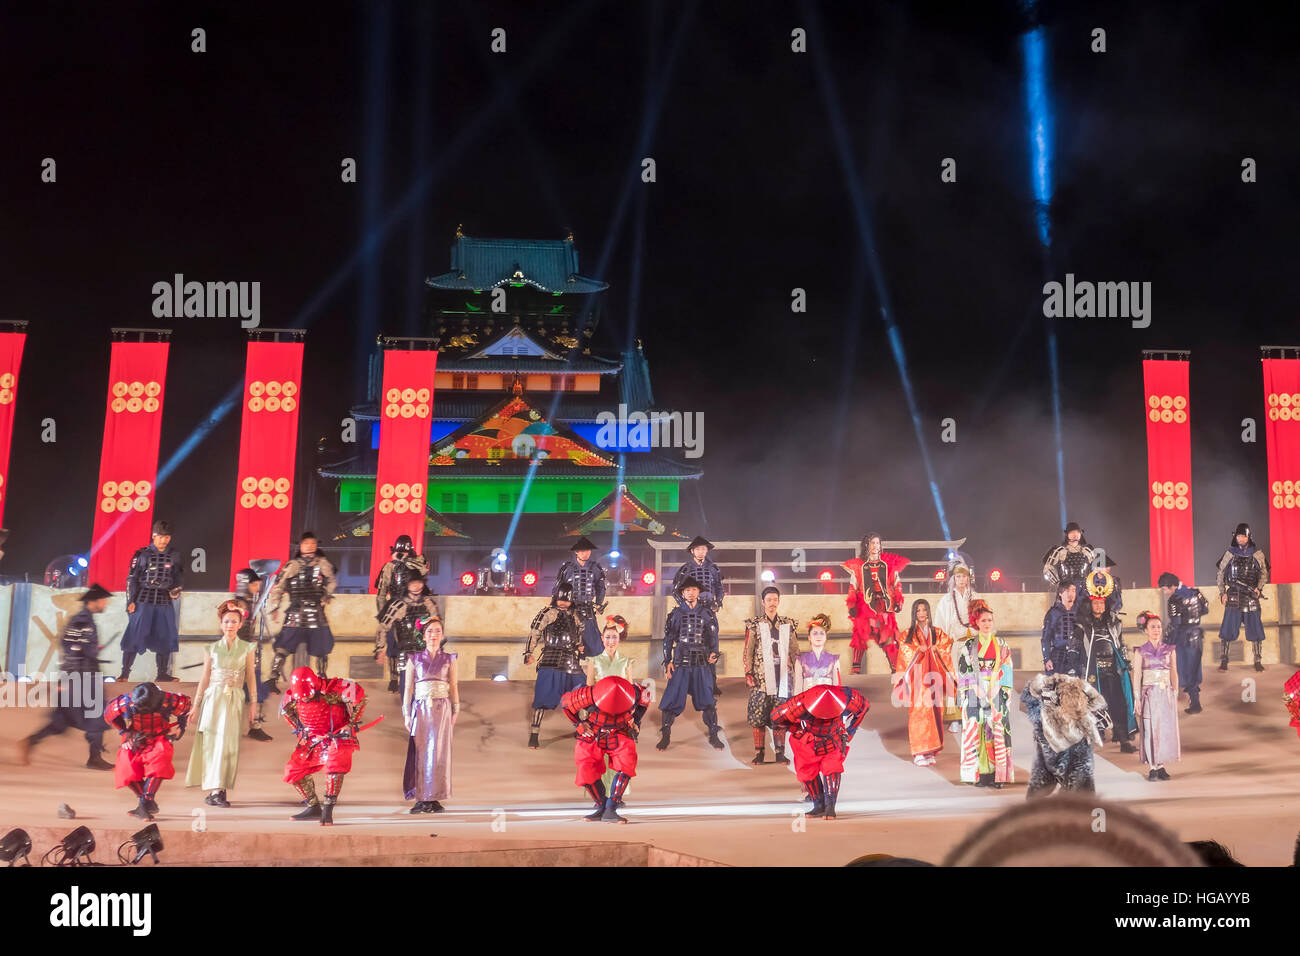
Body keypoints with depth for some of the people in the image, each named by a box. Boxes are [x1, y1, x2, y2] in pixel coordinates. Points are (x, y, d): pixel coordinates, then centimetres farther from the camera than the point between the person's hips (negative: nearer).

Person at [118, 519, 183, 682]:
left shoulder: (174, 556, 8)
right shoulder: (143, 554, -4)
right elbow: (132, 578, -1)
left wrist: (176, 590, 1)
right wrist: (130, 601, -6)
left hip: (165, 601, 4)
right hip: (144, 600, -4)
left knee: (166, 637, 4)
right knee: (134, 635, -7)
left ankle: (162, 674, 14)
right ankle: (125, 673, 0)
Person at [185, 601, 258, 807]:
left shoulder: (246, 648, 7)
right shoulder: (212, 649, 8)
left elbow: (250, 677, 7)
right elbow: (205, 677, 10)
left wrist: (253, 703, 1)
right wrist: (196, 703, 6)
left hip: (235, 700, 0)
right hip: (213, 697, 0)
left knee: (229, 744, -3)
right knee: (212, 743, -7)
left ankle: (218, 790, 3)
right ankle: (214, 790, -8)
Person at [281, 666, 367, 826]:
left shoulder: (332, 688, -25)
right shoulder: (293, 696, -9)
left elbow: (358, 695, -19)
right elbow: (285, 709, 14)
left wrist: (353, 722, -13)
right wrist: (298, 728, 9)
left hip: (338, 736, -5)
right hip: (312, 740, 5)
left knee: (335, 764, -32)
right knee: (293, 771, -2)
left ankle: (328, 810, -25)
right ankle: (314, 808, 15)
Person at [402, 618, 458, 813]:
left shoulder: (449, 659, 9)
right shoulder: (414, 659, 7)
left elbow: (454, 686, 9)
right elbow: (408, 687, 7)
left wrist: (455, 711, 2)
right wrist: (406, 713, 1)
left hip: (442, 709, 0)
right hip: (420, 708, 0)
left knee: (438, 752, -2)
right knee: (420, 752, -1)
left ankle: (434, 798, 2)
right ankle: (422, 799, 2)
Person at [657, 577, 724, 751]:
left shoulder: (707, 613, 7)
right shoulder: (676, 613, 7)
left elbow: (713, 636, 8)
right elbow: (668, 638, 8)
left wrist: (714, 653, -8)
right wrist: (667, 661, 2)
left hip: (701, 664, 0)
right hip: (680, 664, 0)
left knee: (707, 700, 1)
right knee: (671, 699, -3)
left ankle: (713, 736, 13)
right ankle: (665, 736, 7)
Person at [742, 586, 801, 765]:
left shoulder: (789, 624, 11)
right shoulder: (754, 624, 5)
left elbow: (795, 651, 14)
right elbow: (748, 651, 4)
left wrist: (797, 674, 10)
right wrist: (748, 673, -4)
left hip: (783, 675, 2)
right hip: (761, 676, -2)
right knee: (758, 715, -3)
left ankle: (779, 751, 8)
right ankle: (759, 752, 6)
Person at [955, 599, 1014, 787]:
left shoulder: (1002, 646, 10)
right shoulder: (967, 646, 6)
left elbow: (1007, 673, 8)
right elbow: (963, 671, 3)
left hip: (997, 697, 1)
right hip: (975, 697, -1)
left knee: (997, 731, -4)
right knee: (976, 731, -5)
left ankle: (997, 775, -2)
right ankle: (980, 774, -2)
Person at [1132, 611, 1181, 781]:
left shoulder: (1169, 650, 8)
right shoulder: (1141, 652, 1)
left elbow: (1174, 674, 11)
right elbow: (1137, 676, -1)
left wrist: (1175, 695, 6)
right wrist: (1137, 699, -6)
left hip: (1167, 695, 2)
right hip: (1149, 695, -2)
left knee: (1167, 729, 1)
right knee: (1150, 730, -4)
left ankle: (1161, 766, 8)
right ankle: (1153, 768, 1)